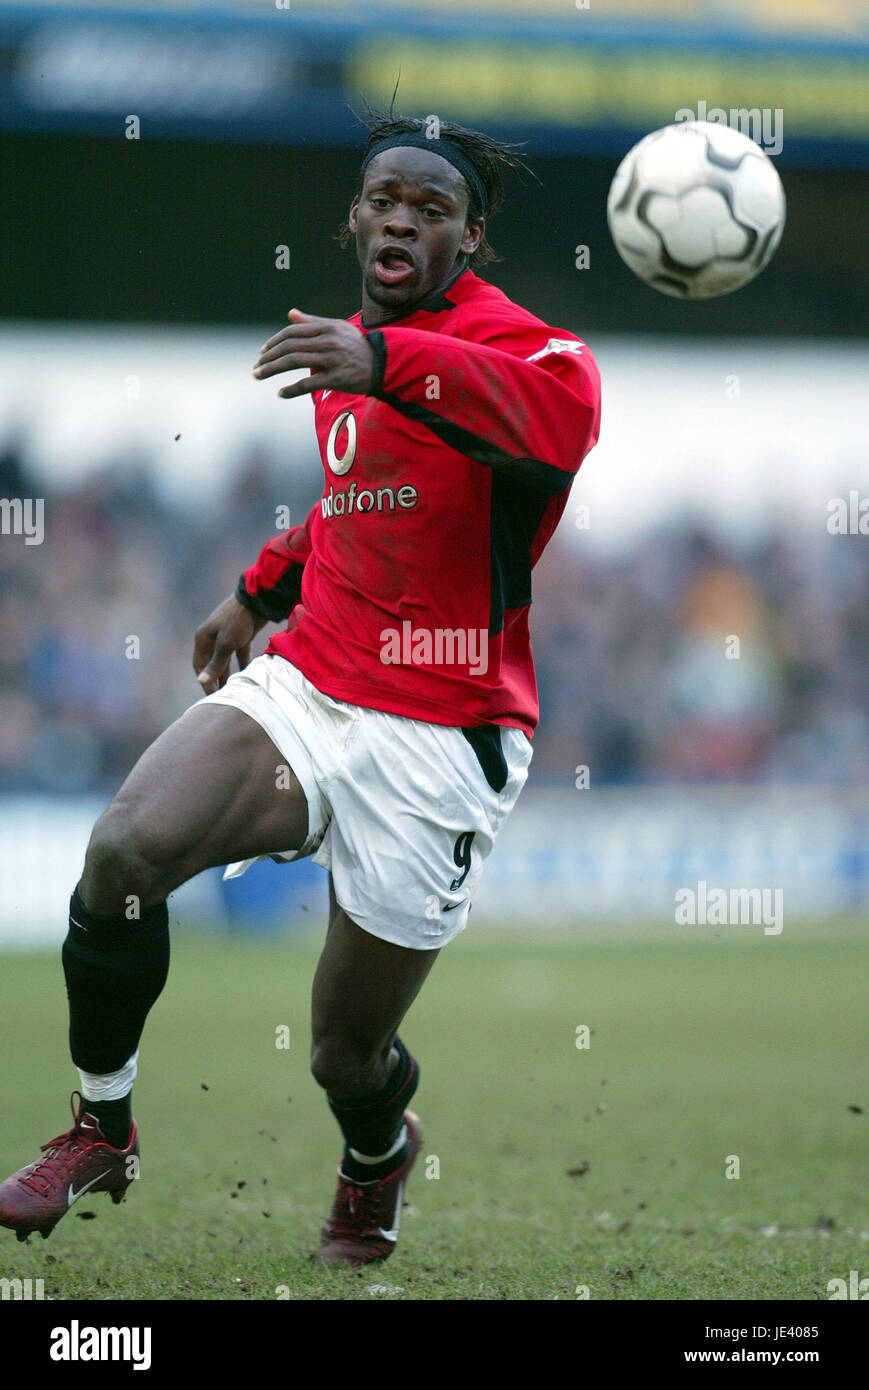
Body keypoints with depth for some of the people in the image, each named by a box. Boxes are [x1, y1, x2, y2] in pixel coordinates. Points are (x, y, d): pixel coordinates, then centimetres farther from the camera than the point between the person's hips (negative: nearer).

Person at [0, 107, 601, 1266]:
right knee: (126, 847, -22)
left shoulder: (501, 340, -13)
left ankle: (378, 1163, 42)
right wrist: (261, 590, 35)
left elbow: (566, 410, -40)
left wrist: (386, 361, -51)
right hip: (303, 689, 6)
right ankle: (101, 1131, 0)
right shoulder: (350, 349, 12)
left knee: (345, 1052, 2)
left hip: (436, 743, -6)